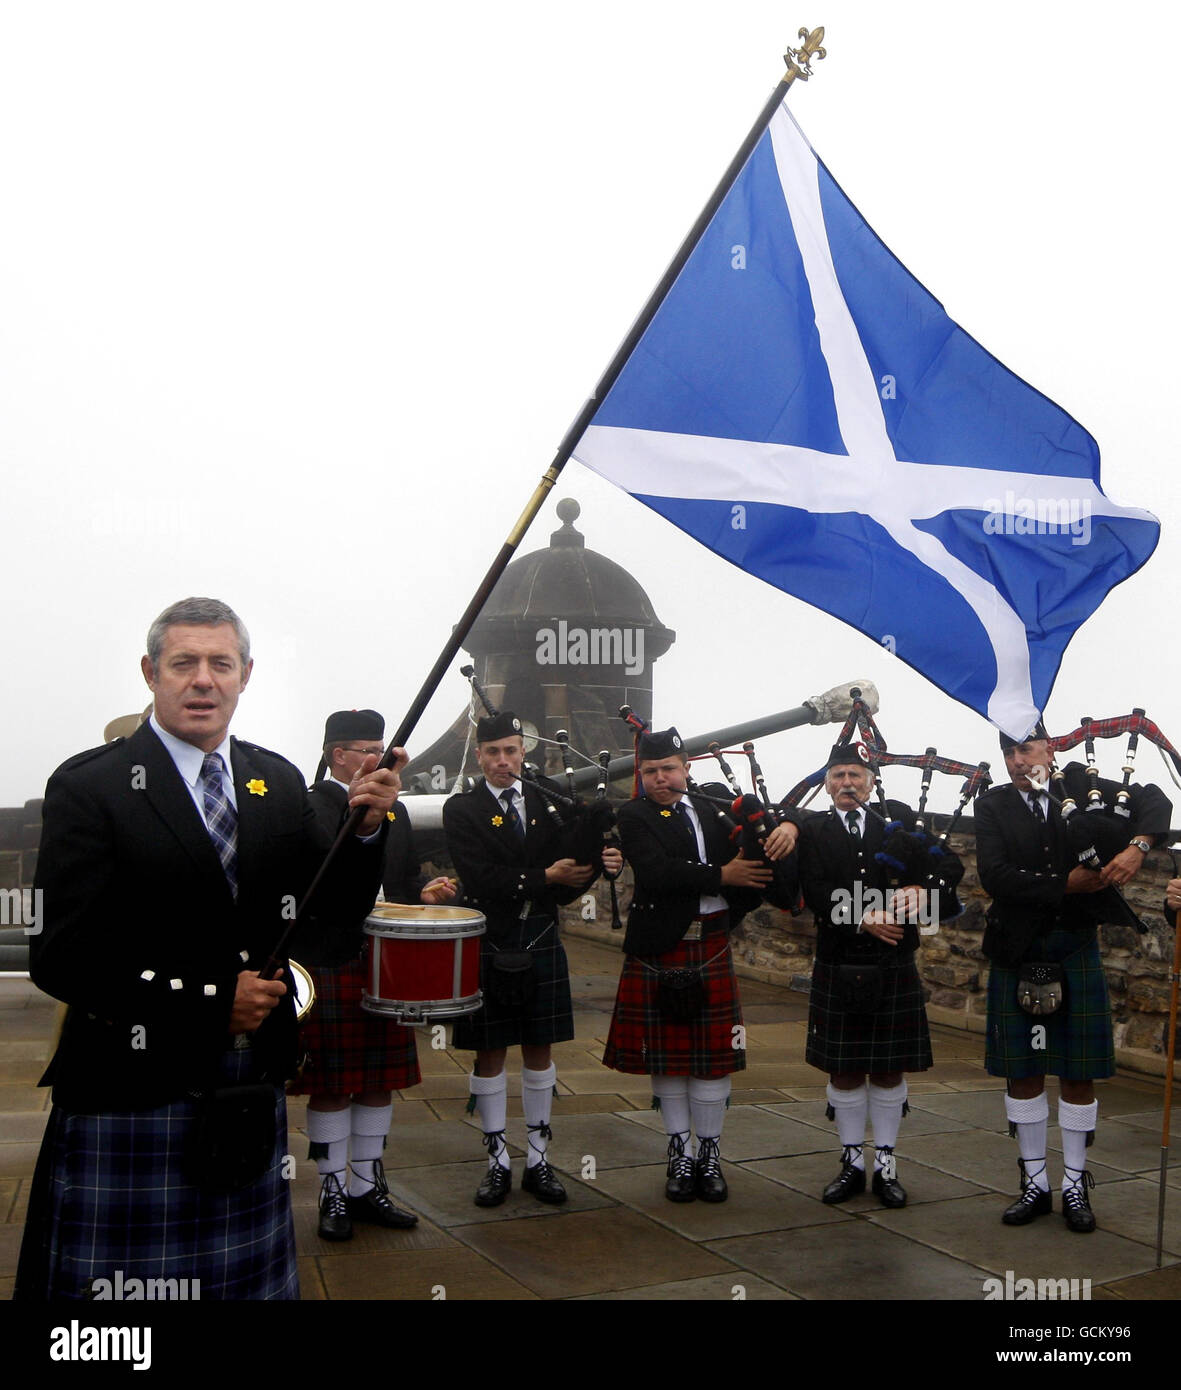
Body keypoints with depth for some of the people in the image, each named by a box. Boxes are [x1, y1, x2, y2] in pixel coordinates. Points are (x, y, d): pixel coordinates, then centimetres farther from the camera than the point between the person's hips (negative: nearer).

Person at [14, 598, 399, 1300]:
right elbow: (60, 957, -14)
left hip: (252, 1098, 5)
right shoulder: (89, 786, -9)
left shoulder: (279, 782, 7)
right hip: (131, 1097, -5)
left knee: (249, 1277, 16)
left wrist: (367, 827, -11)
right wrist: (211, 1002, -17)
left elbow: (329, 918, 7)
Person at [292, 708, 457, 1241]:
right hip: (329, 965, -6)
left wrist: (426, 892, -2)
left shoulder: (395, 811, 15)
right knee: (332, 1085, 2)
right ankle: (333, 1193, 17)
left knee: (380, 1081, 12)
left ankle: (368, 1187, 24)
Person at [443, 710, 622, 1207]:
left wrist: (594, 866, -18)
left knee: (539, 1050, 10)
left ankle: (538, 1160, 21)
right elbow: (481, 880, -16)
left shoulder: (549, 804, 7)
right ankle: (498, 1161, 18)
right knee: (490, 1053, 5)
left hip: (541, 944, 3)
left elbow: (565, 879, 3)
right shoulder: (461, 810, -3)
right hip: (489, 947, -3)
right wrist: (546, 877, -19)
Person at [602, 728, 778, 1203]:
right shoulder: (633, 818, -3)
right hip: (658, 950, -3)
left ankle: (710, 1154, 20)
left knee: (714, 1055, 6)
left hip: (711, 946, 3)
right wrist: (722, 876, -18)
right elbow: (656, 873, -20)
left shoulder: (714, 809, 10)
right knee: (665, 1055, 6)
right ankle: (680, 1154, 21)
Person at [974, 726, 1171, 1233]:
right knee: (1022, 1073, 7)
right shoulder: (993, 806, 0)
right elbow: (995, 877, -12)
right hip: (1017, 954, 0)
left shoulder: (1081, 787, 3)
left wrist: (1137, 846, -17)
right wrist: (1066, 883, -17)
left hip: (1076, 950, 0)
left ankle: (1075, 1185, 20)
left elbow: (1155, 801, 1)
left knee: (1079, 1073, 6)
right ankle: (1034, 1183, 21)